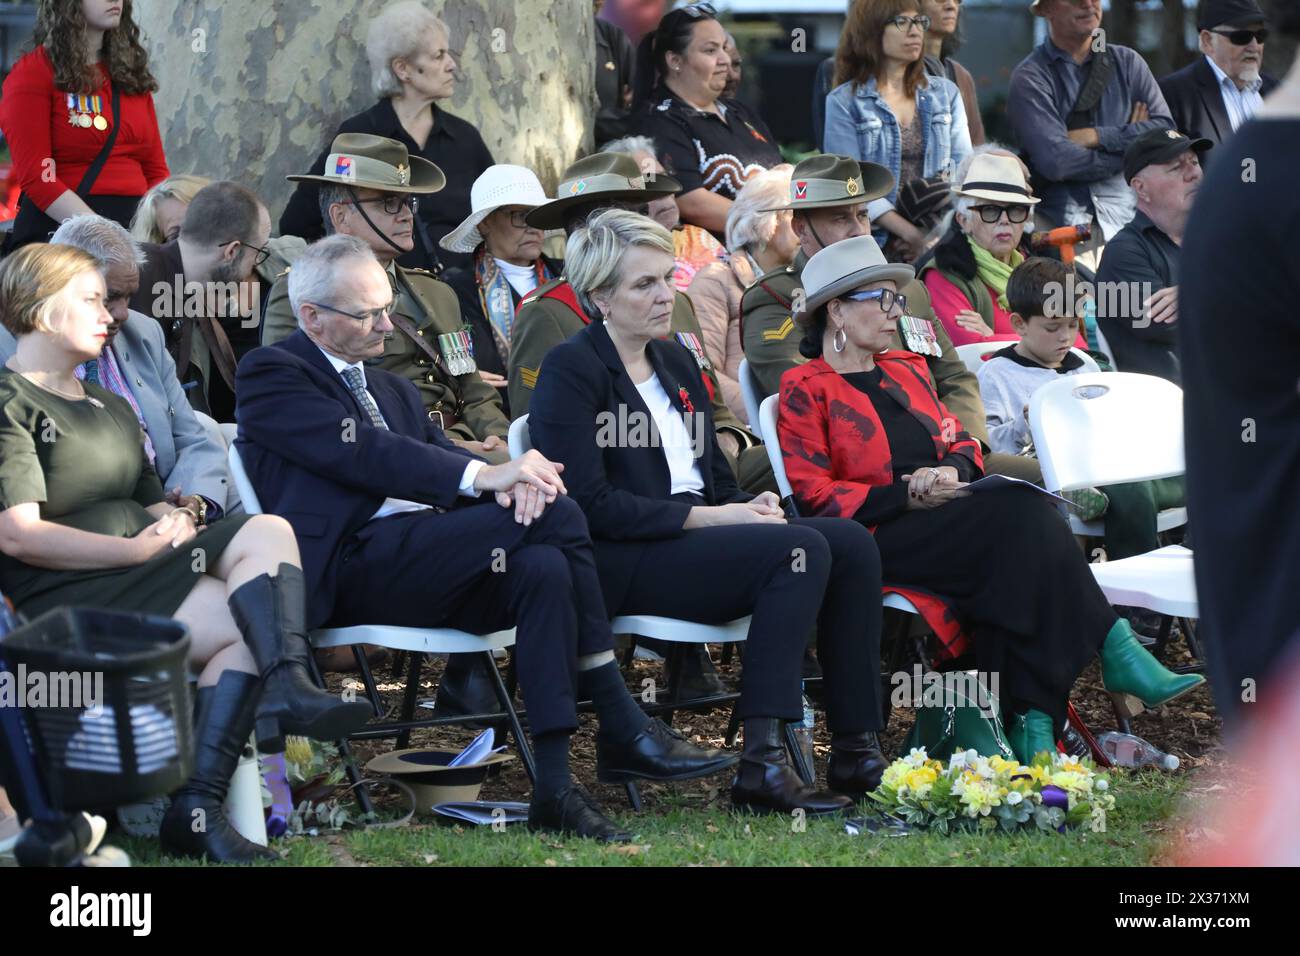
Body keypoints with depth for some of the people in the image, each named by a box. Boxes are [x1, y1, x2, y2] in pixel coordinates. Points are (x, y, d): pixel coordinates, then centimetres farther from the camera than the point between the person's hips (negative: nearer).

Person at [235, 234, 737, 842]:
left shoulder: (393, 390, 31)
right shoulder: (271, 376, 5)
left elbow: (441, 461, 16)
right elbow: (358, 451, -11)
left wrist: (511, 481, -10)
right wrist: (484, 475, -20)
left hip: (426, 557, 7)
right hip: (350, 565, -7)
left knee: (541, 567, -28)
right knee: (554, 514, -23)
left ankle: (554, 791, -31)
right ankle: (620, 729, -20)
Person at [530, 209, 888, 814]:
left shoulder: (673, 361, 19)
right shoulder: (572, 370, -7)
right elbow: (591, 504, -16)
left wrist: (748, 506, -1)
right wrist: (707, 517, -17)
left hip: (695, 535, 8)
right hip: (617, 564, -8)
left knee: (850, 543, -13)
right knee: (800, 549, -28)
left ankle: (856, 752, -15)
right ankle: (762, 764, -33)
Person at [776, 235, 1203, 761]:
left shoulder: (905, 370, 26)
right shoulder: (805, 391, 3)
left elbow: (960, 443, 25)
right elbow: (811, 494, -6)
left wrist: (953, 470, -1)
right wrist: (904, 496, -16)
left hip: (943, 525, 7)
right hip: (876, 539, -7)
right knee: (1020, 515, -29)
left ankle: (1031, 719, -35)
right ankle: (1115, 652, -27)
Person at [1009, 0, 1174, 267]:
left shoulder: (1127, 63, 13)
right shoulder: (1030, 77, 0)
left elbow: (1165, 131, 3)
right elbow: (1055, 160, -12)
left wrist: (1097, 136, -8)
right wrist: (1128, 140, -1)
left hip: (1124, 220, 3)